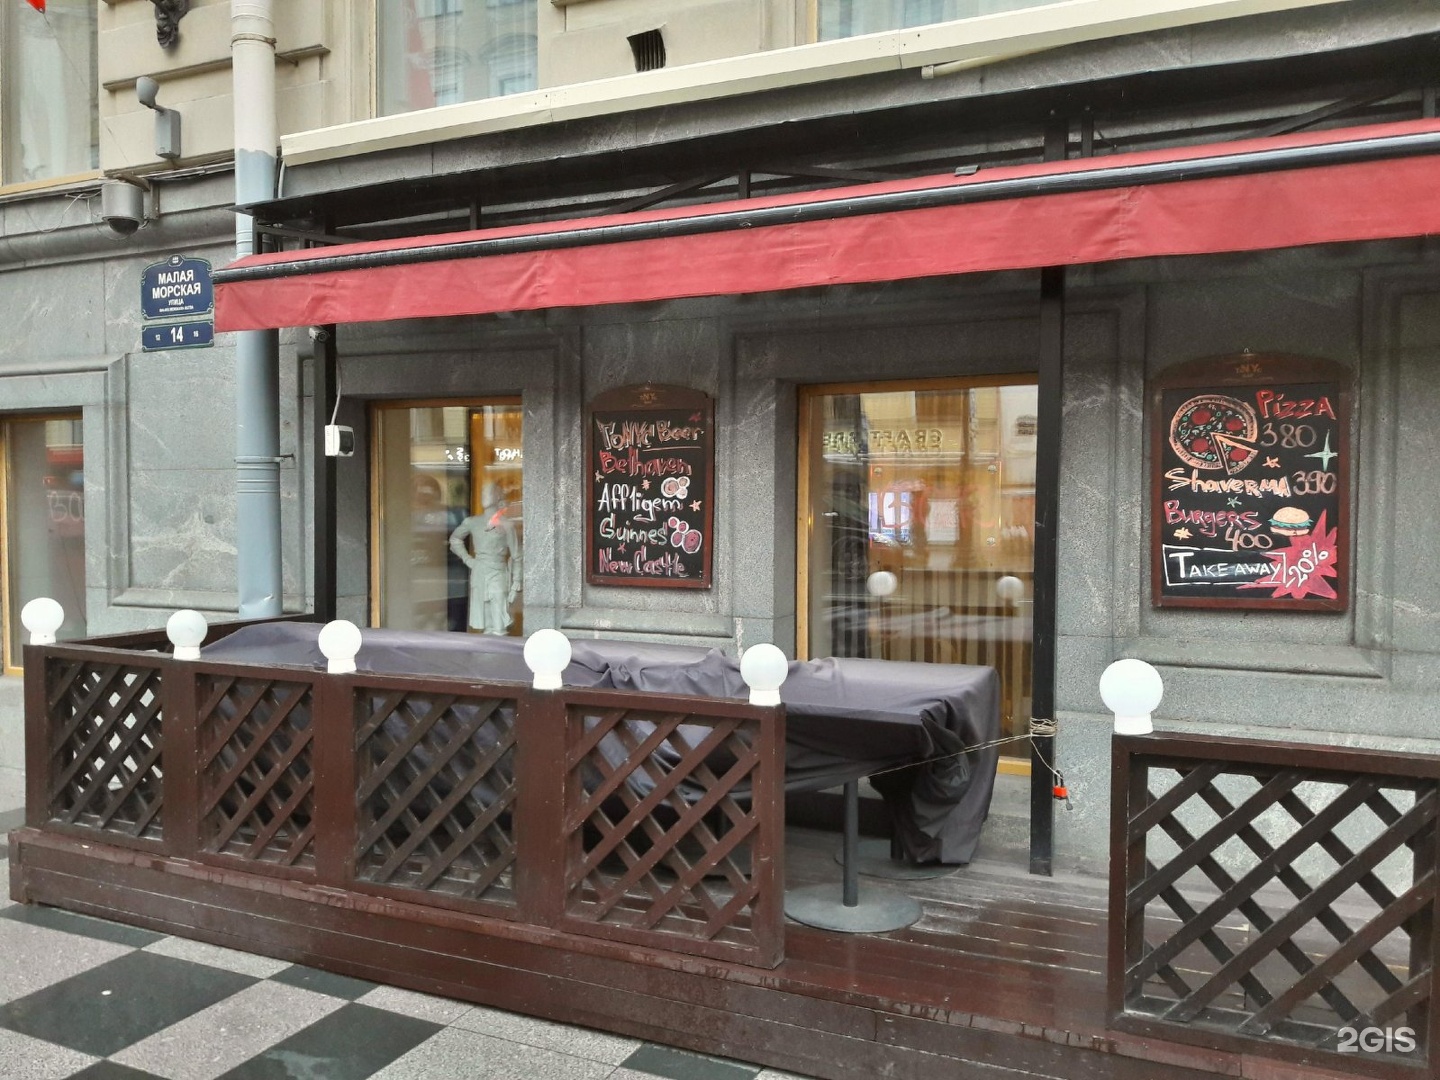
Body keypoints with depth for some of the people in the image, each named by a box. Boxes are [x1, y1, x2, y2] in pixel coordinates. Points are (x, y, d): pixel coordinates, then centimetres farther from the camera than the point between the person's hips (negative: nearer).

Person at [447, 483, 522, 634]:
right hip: (478, 574, 4)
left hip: (498, 576, -4)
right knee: (485, 627, 8)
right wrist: (466, 558, 12)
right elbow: (454, 539, 26)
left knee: (499, 628, -11)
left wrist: (516, 585, -4)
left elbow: (516, 556, -1)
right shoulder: (472, 522, 8)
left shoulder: (506, 525, -2)